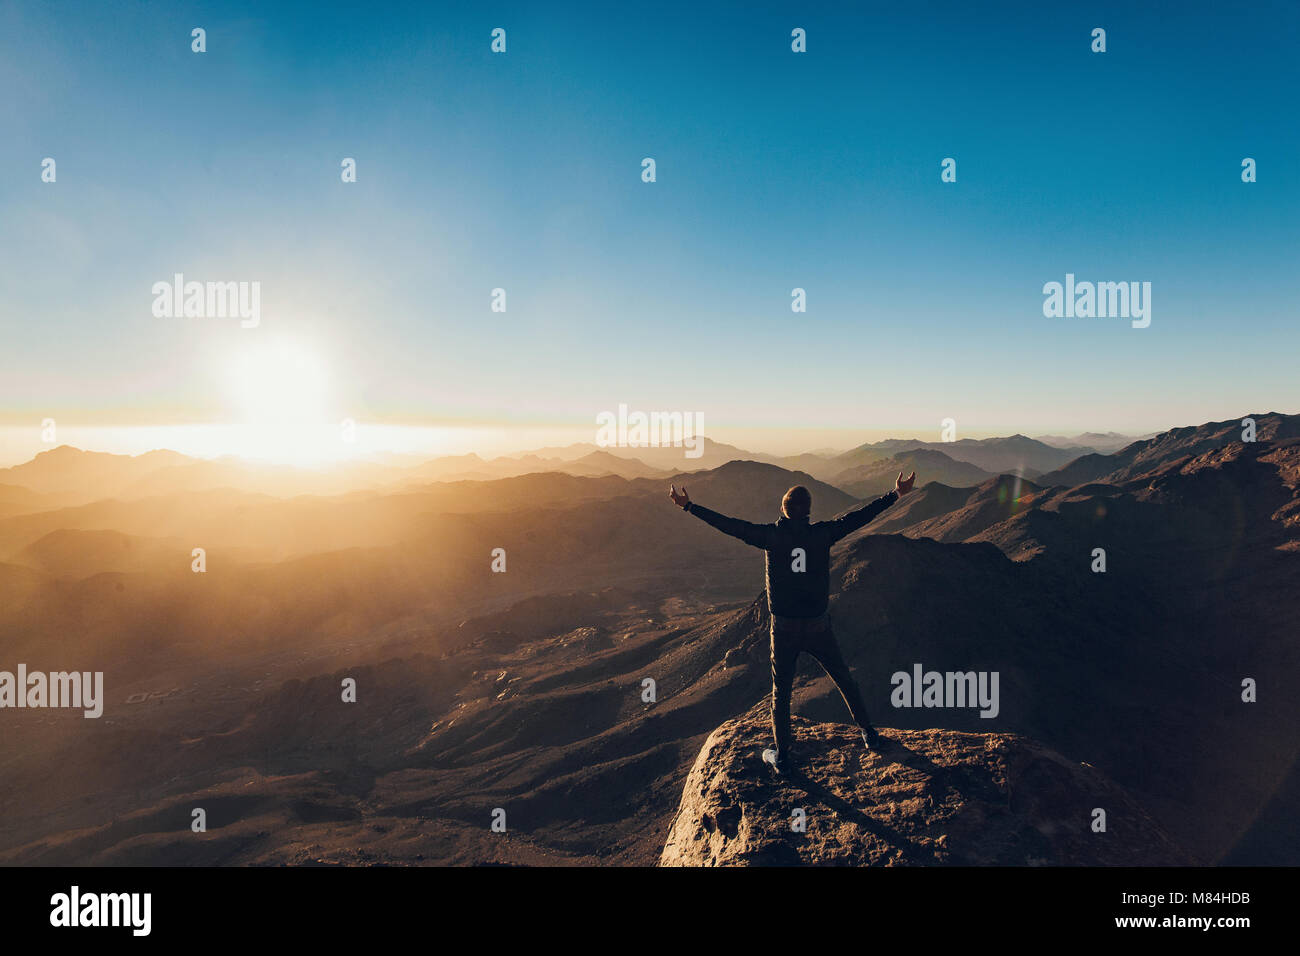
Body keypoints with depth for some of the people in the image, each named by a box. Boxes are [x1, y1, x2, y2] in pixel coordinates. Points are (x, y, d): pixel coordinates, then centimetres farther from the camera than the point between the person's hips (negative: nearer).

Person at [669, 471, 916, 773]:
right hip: (818, 627, 1)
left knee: (780, 692, 13)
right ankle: (868, 734, 34)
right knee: (844, 681, 21)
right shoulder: (822, 533, -8)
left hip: (784, 629, -1)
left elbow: (729, 525, -7)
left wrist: (688, 506, 0)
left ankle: (782, 756, 20)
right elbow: (859, 516, -1)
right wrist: (896, 494, 8)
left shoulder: (771, 535, -10)